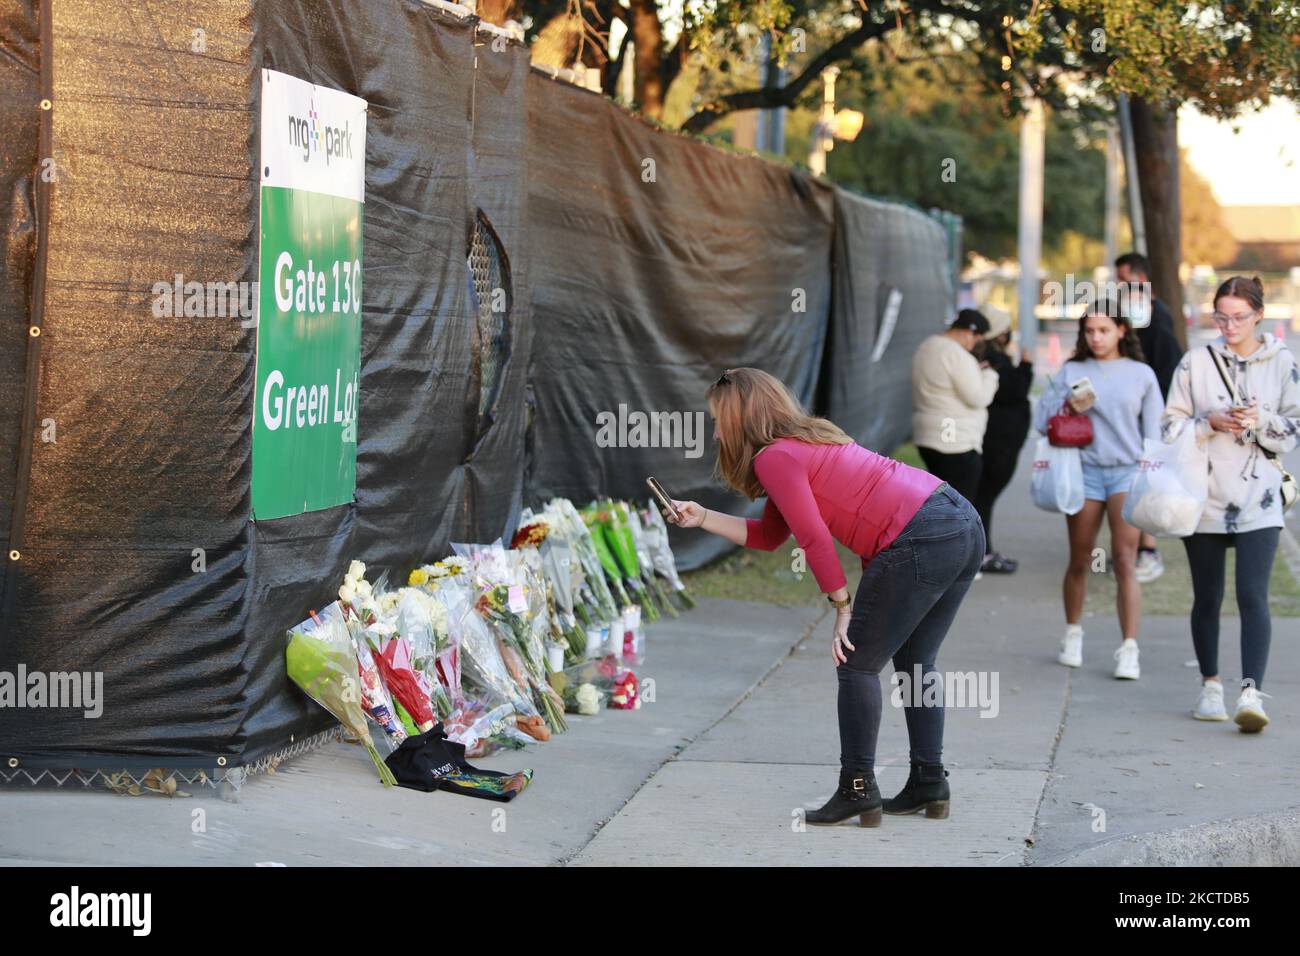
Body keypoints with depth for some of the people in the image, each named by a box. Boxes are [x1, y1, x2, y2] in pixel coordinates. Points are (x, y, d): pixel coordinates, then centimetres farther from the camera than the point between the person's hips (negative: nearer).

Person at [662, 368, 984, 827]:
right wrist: (701, 518, 25)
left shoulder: (774, 458, -4)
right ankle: (929, 786, 22)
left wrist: (843, 608, 0)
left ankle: (858, 791, 4)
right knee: (914, 663, 20)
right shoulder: (806, 440, 25)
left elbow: (815, 539, -9)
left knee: (857, 665, 2)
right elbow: (767, 535, 29)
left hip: (921, 543, -10)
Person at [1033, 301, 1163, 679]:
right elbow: (1041, 418, 7)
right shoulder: (1071, 372, 8)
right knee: (1080, 561, 8)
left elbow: (1154, 431, 8)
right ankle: (1072, 634, 28)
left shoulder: (1141, 374, 6)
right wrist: (1069, 407, -12)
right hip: (1085, 470, 2)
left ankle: (1129, 649, -11)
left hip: (1128, 471, -1)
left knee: (1125, 560, -10)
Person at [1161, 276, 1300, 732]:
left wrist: (1261, 421, -13)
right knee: (1207, 599, 10)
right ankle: (1211, 687, 24)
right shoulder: (1196, 362, 3)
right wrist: (1211, 422, -12)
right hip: (1204, 496, 2)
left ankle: (1251, 692, -20)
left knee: (1252, 595, -14)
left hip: (1258, 499, -2)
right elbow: (1171, 425, 5)